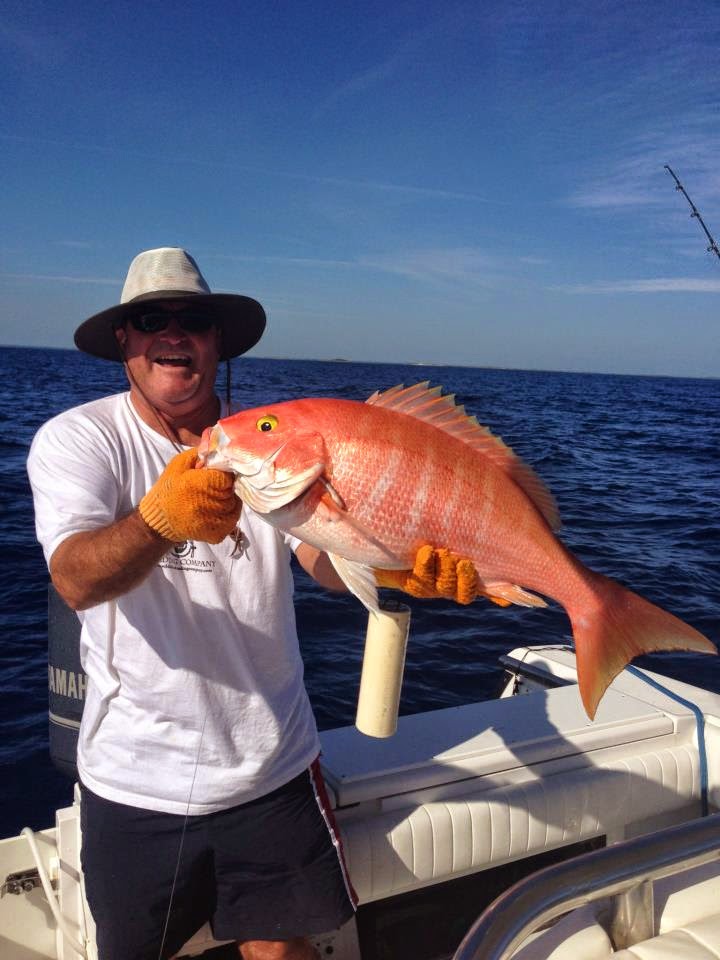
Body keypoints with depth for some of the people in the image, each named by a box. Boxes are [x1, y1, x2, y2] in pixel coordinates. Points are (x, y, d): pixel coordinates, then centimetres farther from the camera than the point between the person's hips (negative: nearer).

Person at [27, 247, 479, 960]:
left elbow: (328, 555, -17)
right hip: (133, 778, -1)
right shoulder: (76, 439, -9)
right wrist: (159, 518, -47)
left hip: (273, 770, 2)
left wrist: (397, 563, -39)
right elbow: (77, 581, -26)